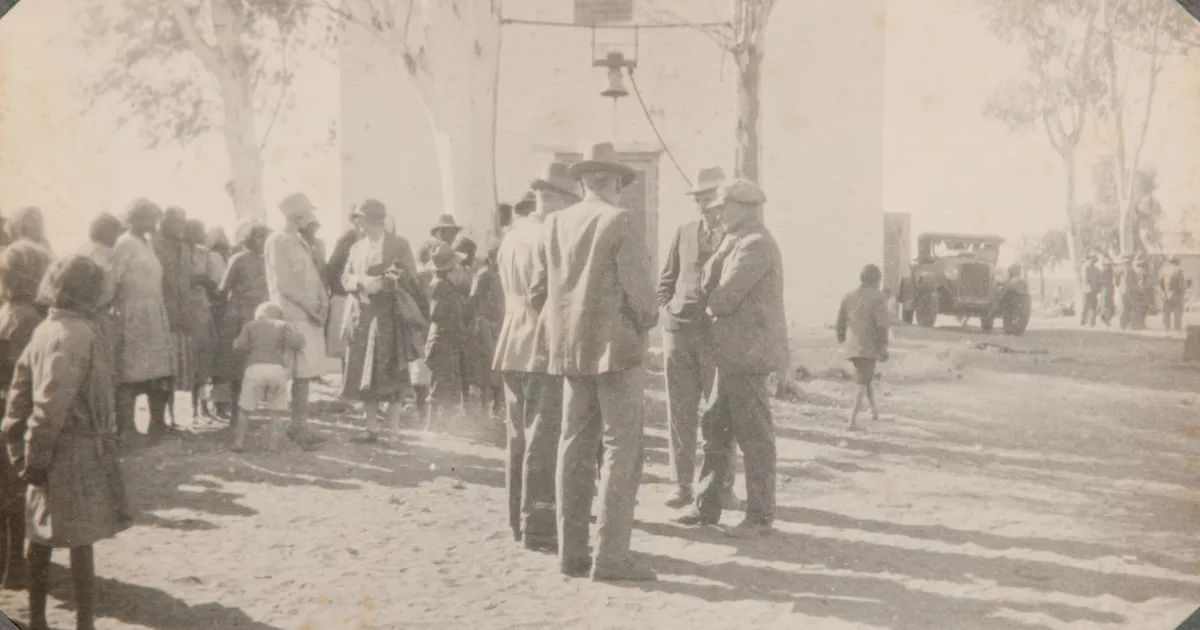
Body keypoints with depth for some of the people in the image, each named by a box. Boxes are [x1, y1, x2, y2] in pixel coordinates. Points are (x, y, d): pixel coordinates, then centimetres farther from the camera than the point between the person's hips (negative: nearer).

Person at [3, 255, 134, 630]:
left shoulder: (45, 330, 8)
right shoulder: (77, 334, -18)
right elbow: (53, 402, -23)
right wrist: (38, 456, -18)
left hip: (51, 452, 9)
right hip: (78, 452, -9)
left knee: (42, 537, 15)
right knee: (81, 540, -3)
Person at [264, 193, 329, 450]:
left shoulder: (302, 242, 19)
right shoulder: (278, 241, -8)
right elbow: (284, 284, -14)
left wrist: (323, 301, 0)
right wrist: (310, 306, -14)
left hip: (311, 317, 8)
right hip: (293, 316, -8)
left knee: (304, 374, 10)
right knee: (301, 374, -8)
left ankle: (299, 426, 16)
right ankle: (299, 428, -2)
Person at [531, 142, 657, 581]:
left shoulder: (555, 224, 7)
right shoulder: (620, 221, -9)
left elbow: (539, 290, 9)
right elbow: (637, 287, -12)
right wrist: (647, 320, 7)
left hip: (570, 351, 6)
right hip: (616, 347, -6)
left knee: (575, 449, 9)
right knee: (620, 450, -3)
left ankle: (571, 553, 12)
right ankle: (610, 556, -6)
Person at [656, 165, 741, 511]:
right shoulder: (683, 232, 12)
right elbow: (667, 279, 18)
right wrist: (667, 311, 4)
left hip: (718, 334, -3)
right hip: (678, 330, 3)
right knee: (680, 411, 3)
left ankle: (724, 486, 8)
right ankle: (682, 485, 9)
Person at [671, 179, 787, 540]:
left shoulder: (756, 246, -14)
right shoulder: (738, 245, 20)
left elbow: (722, 300, -18)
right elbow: (707, 290, 13)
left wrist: (711, 302, 2)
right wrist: (721, 251, 1)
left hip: (749, 353, -10)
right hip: (734, 354, 10)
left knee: (754, 436, -2)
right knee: (715, 429, 13)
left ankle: (760, 517, 6)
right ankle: (707, 507, 21)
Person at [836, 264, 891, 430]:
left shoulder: (849, 296, 10)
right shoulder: (878, 297, -6)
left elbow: (841, 321, 13)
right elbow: (881, 324, -14)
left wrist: (841, 338, 26)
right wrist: (883, 346, -11)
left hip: (852, 345, 5)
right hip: (869, 345, -5)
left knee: (866, 377, 24)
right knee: (862, 382, -1)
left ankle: (874, 409, 37)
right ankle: (853, 419, -10)